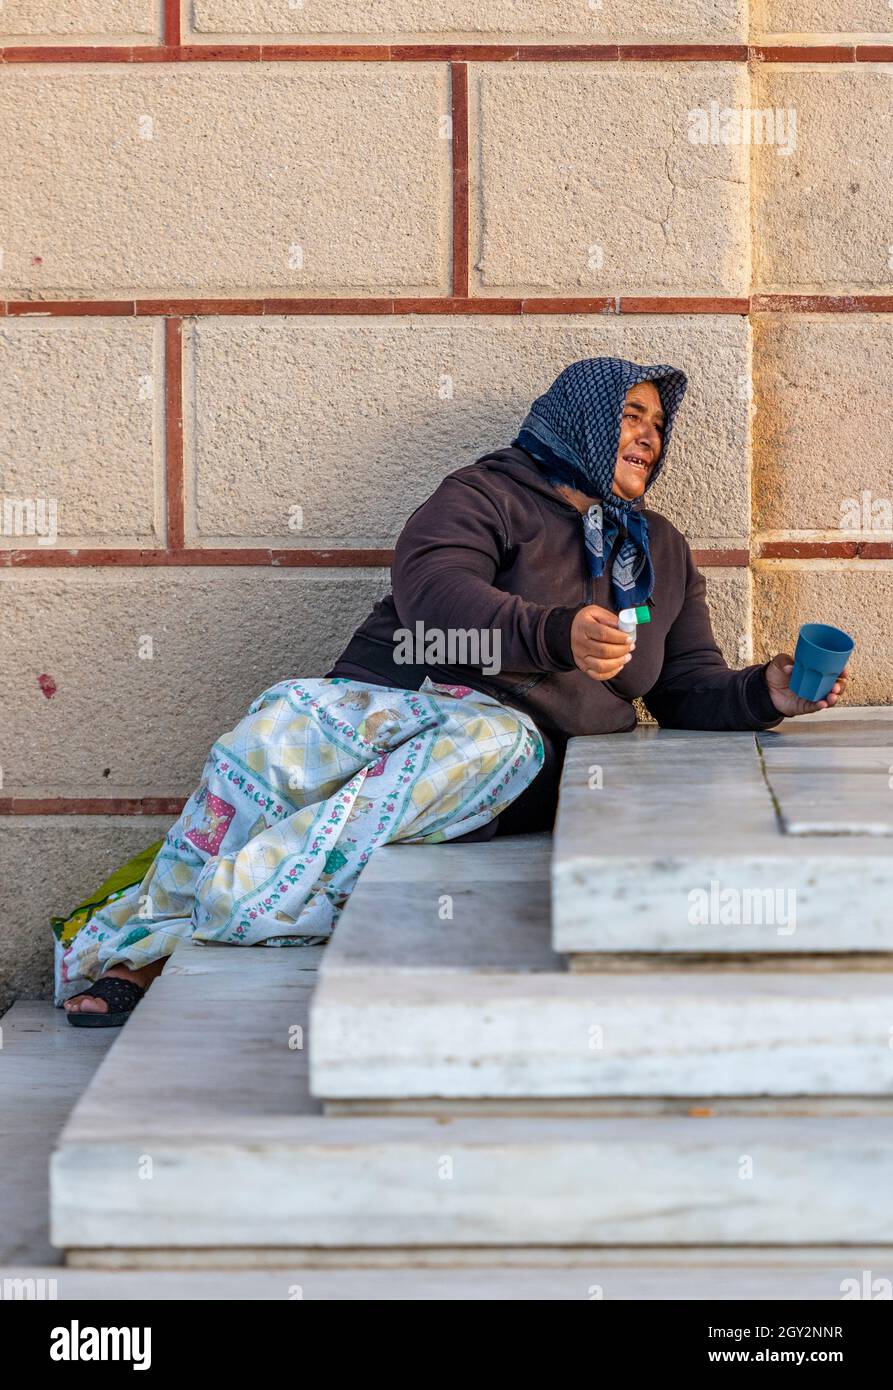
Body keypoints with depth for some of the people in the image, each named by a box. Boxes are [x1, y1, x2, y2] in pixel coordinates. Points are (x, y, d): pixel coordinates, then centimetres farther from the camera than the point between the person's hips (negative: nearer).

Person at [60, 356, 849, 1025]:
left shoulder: (663, 551, 27)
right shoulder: (490, 495, 9)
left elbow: (691, 693, 25)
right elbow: (430, 589, -11)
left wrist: (766, 695, 3)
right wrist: (556, 634, -26)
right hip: (391, 695, -2)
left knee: (502, 741, -37)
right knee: (280, 727, -35)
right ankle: (137, 942, -27)